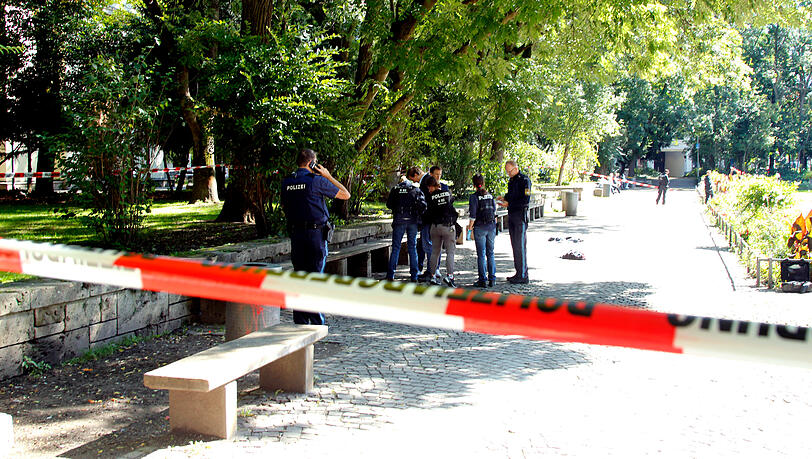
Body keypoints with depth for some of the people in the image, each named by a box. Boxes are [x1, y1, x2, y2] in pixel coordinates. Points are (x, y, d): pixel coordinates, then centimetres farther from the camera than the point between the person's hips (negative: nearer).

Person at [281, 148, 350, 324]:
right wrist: (328, 176, 3)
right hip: (316, 233, -5)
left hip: (295, 234, 5)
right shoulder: (316, 180, -10)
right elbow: (345, 194, -2)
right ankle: (317, 322, -1)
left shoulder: (286, 182, 7)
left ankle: (300, 321, 11)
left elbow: (284, 207, 20)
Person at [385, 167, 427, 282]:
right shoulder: (416, 189, -1)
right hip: (412, 221, 0)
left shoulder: (396, 189, 3)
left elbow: (389, 204, 2)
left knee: (396, 247, 4)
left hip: (399, 220, 0)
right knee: (412, 247, 7)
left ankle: (390, 275, -1)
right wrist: (419, 214, 10)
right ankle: (414, 276, 7)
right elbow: (423, 205, -9)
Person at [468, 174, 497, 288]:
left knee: (481, 254, 0)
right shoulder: (490, 196, 7)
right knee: (490, 253, 10)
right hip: (491, 226, 4)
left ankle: (482, 280, 0)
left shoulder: (474, 197, -8)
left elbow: (473, 215, -12)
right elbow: (495, 211, 11)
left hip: (480, 227, -4)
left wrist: (470, 227, -1)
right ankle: (492, 279, 9)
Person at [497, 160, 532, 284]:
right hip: (511, 215, 9)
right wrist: (504, 198, 9)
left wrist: (509, 203, -17)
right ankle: (518, 273, 15)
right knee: (515, 245, 9)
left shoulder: (524, 180, -11)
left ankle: (523, 276, -6)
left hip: (520, 215, -9)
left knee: (520, 246, -9)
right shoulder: (512, 180, 15)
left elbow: (525, 200, -17)